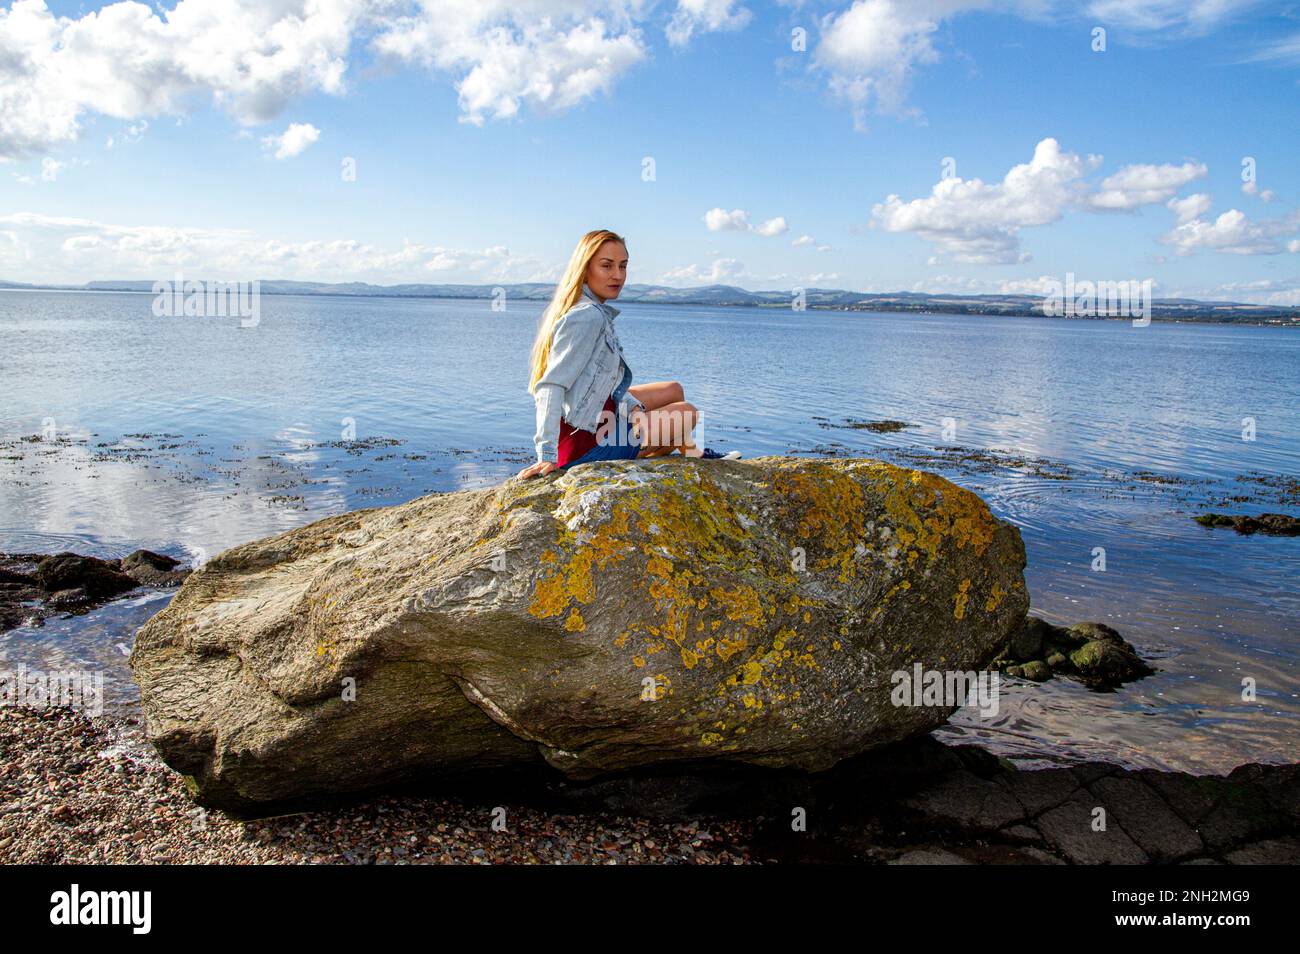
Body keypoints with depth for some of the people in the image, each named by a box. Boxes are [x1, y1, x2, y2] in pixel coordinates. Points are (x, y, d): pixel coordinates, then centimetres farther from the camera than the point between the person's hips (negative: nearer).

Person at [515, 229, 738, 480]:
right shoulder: (587, 318, -24)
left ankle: (692, 454, 39)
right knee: (687, 412, 7)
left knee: (674, 390, 23)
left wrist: (634, 407, -7)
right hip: (584, 442, -10)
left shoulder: (598, 312, 7)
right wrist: (547, 455, -35)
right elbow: (552, 386, -31)